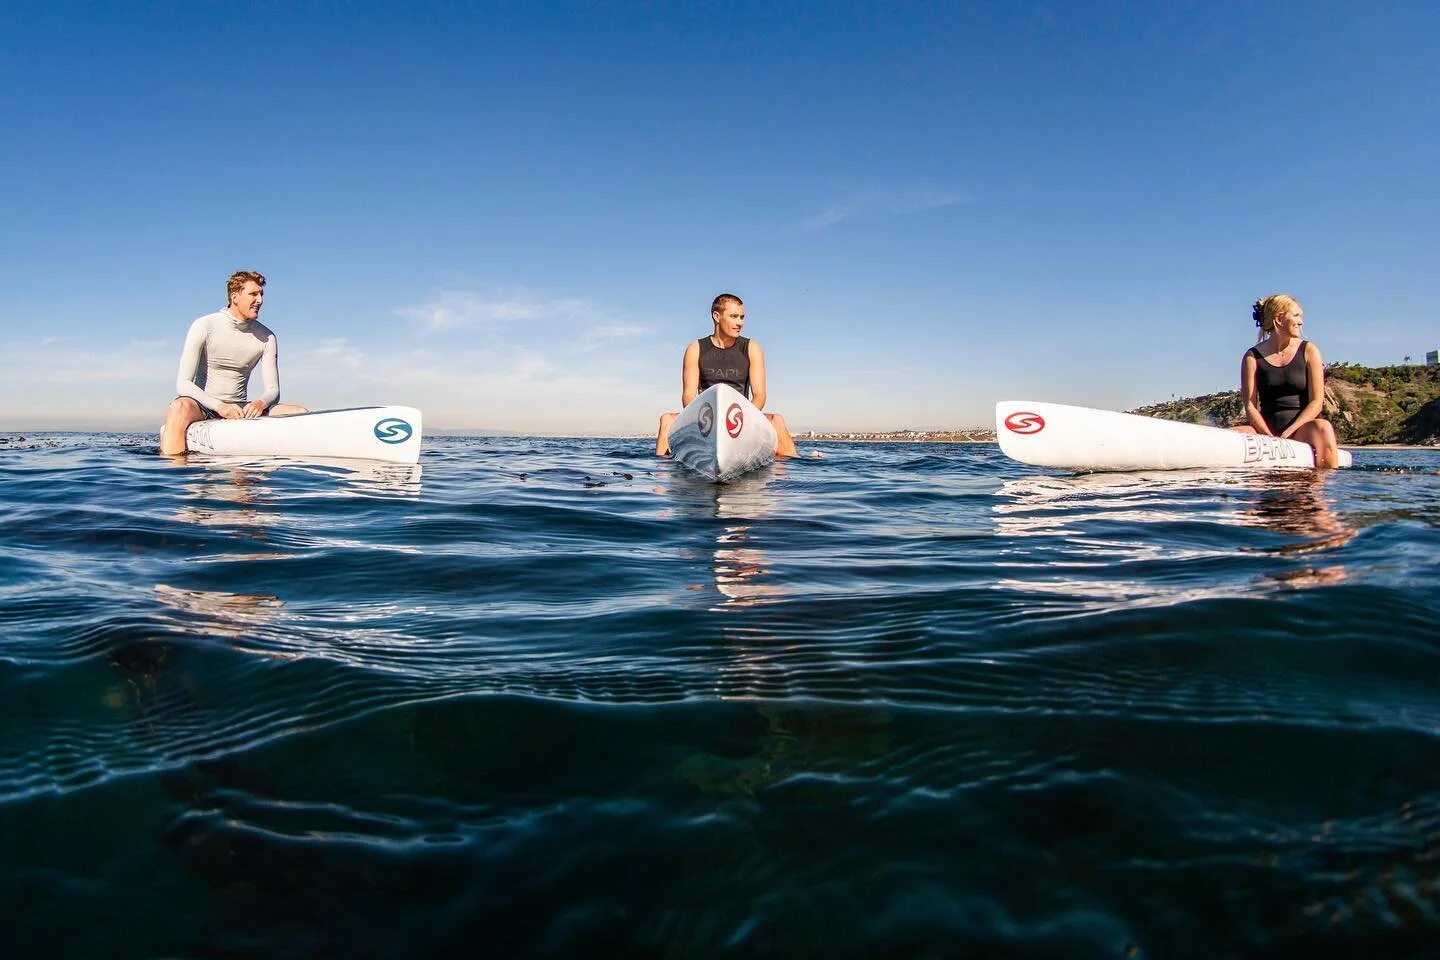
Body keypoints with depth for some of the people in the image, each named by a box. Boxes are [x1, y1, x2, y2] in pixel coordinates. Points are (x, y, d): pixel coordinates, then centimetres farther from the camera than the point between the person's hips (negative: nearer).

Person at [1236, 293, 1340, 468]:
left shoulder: (1309, 351, 5)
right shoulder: (1253, 357, 4)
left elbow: (1316, 401, -3)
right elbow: (1250, 406, -3)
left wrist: (1289, 432, -17)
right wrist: (1270, 436, -19)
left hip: (1303, 427, 0)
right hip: (1267, 428, 0)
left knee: (1323, 428, -34)